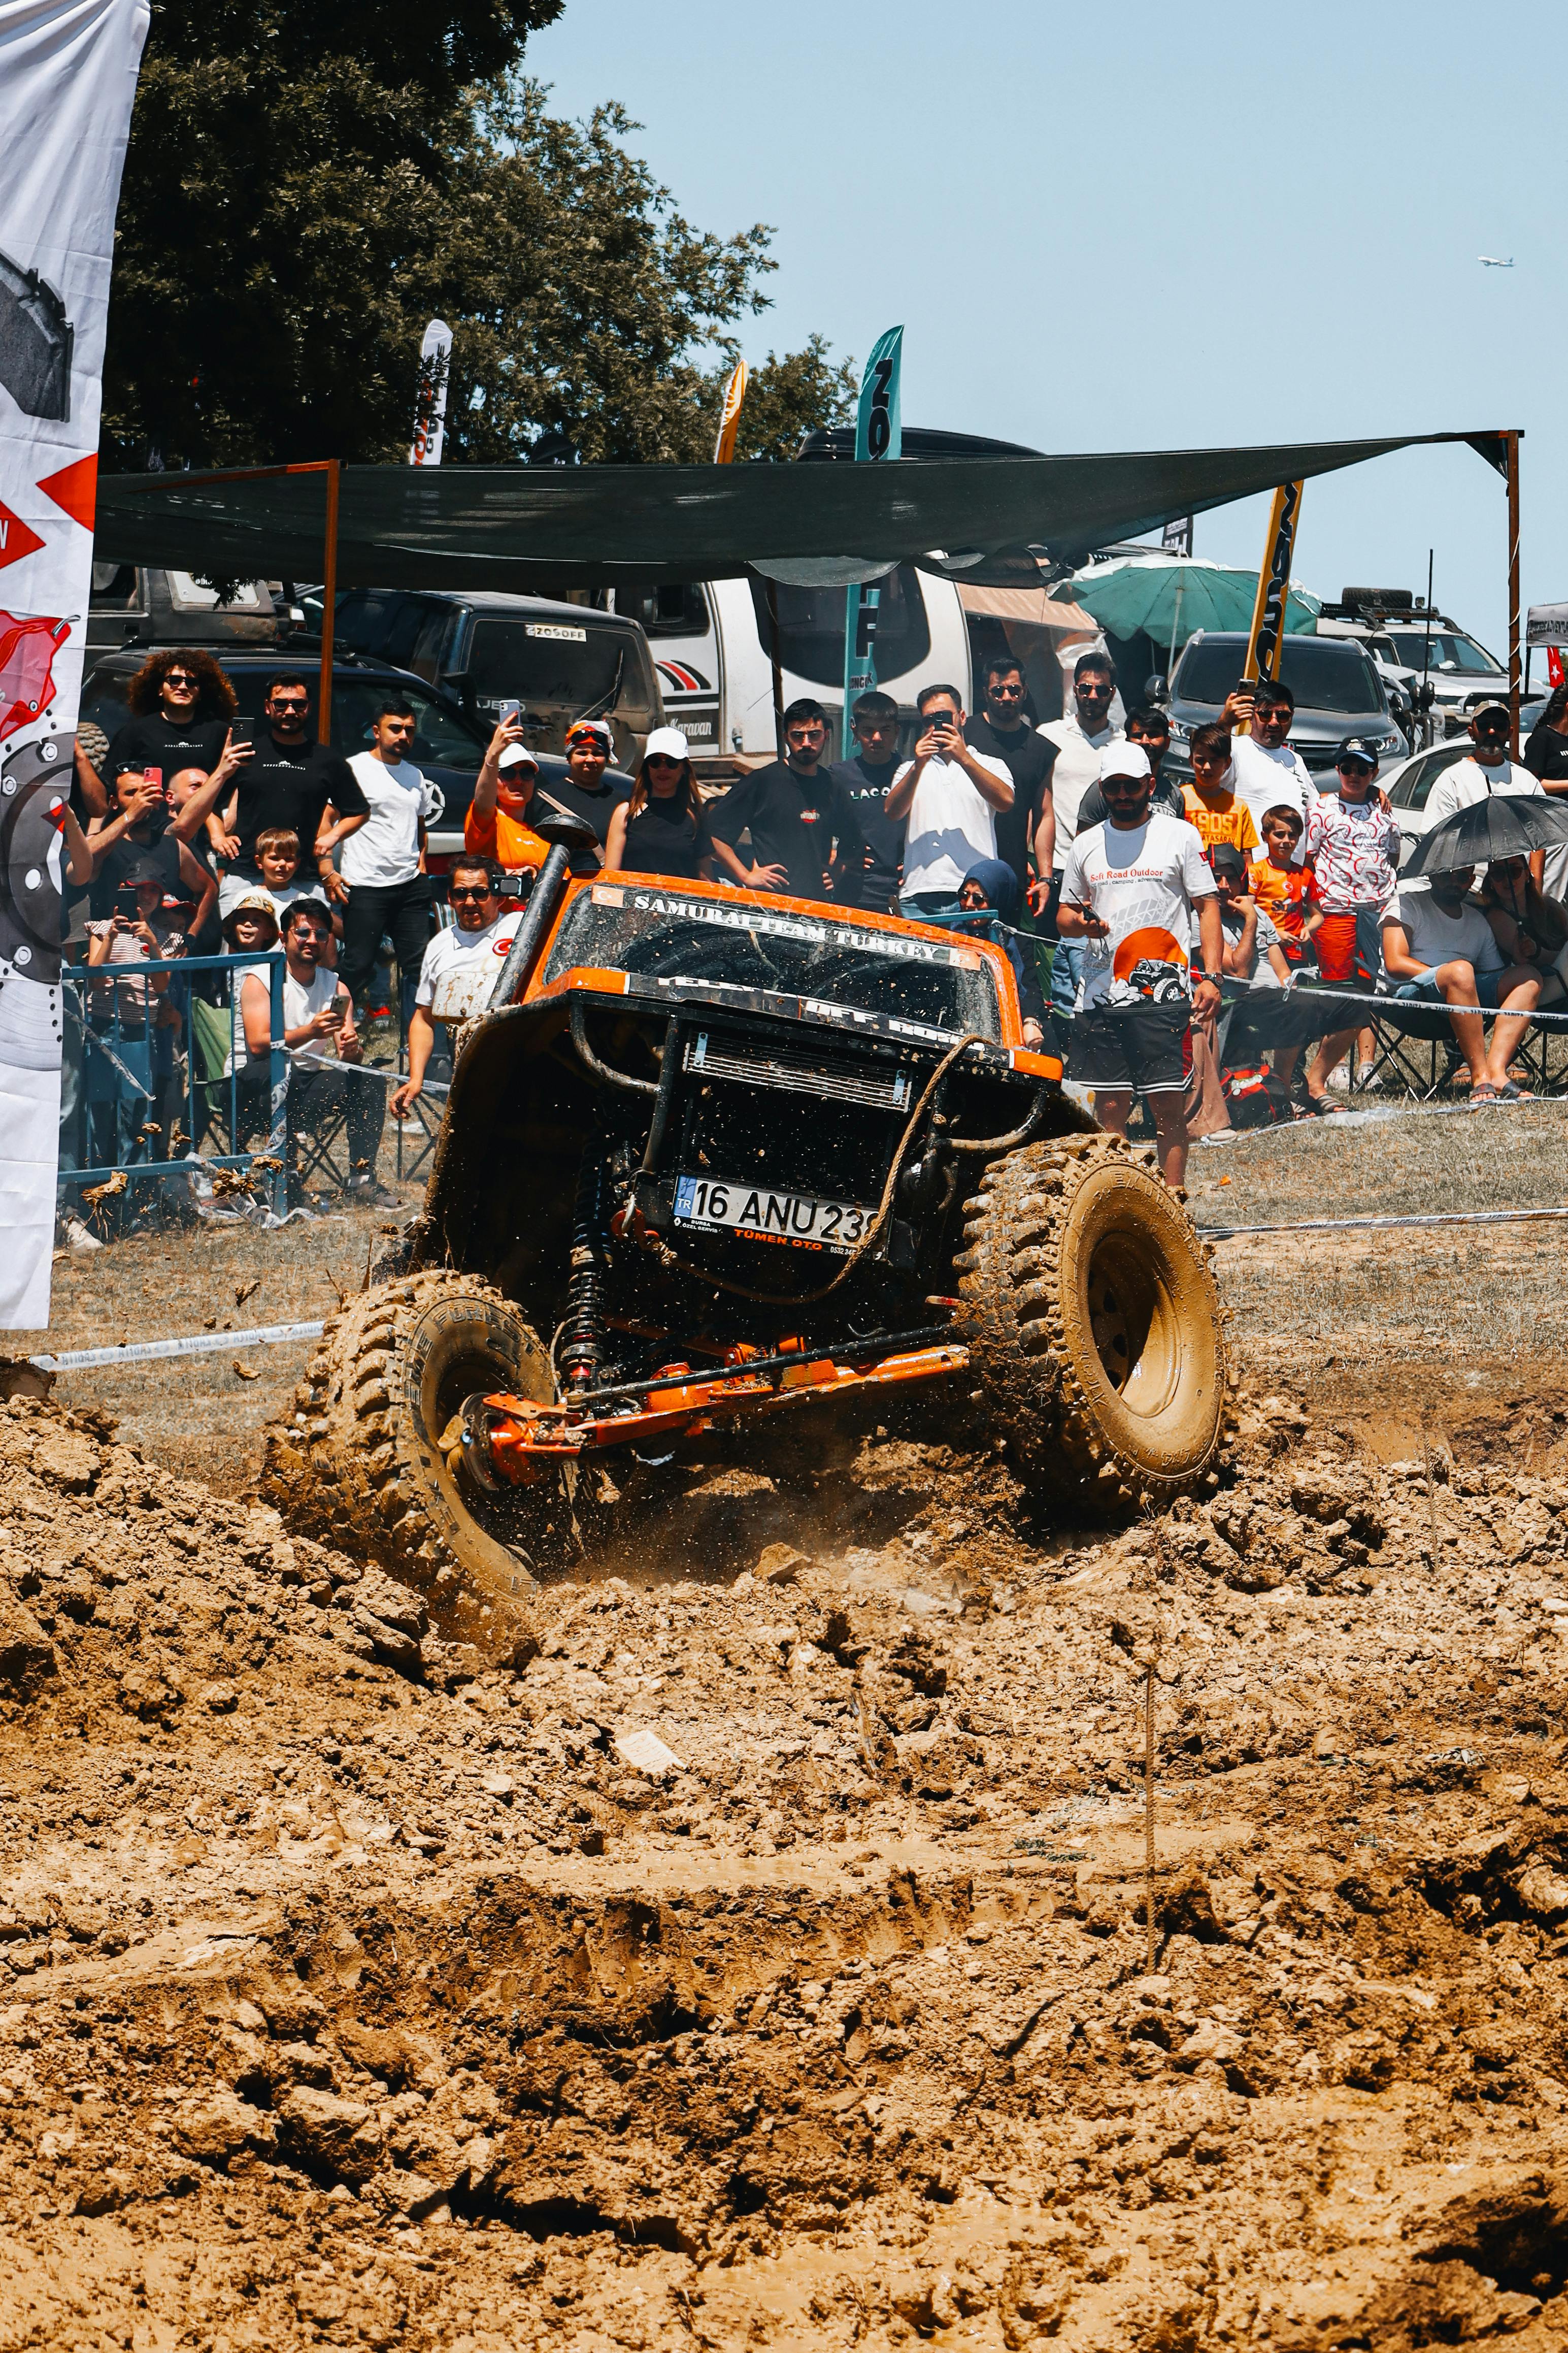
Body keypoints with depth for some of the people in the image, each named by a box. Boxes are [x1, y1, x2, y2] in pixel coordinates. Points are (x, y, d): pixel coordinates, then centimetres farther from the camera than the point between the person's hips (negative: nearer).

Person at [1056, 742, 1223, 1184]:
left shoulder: (1180, 836, 4)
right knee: (1110, 1107, 3)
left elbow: (1207, 907, 2)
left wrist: (1211, 977, -9)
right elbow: (1064, 914, 22)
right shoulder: (1086, 845, 14)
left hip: (1162, 996, -3)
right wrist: (1080, 923, -4)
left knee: (1167, 1105, -6)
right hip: (1101, 994, 4)